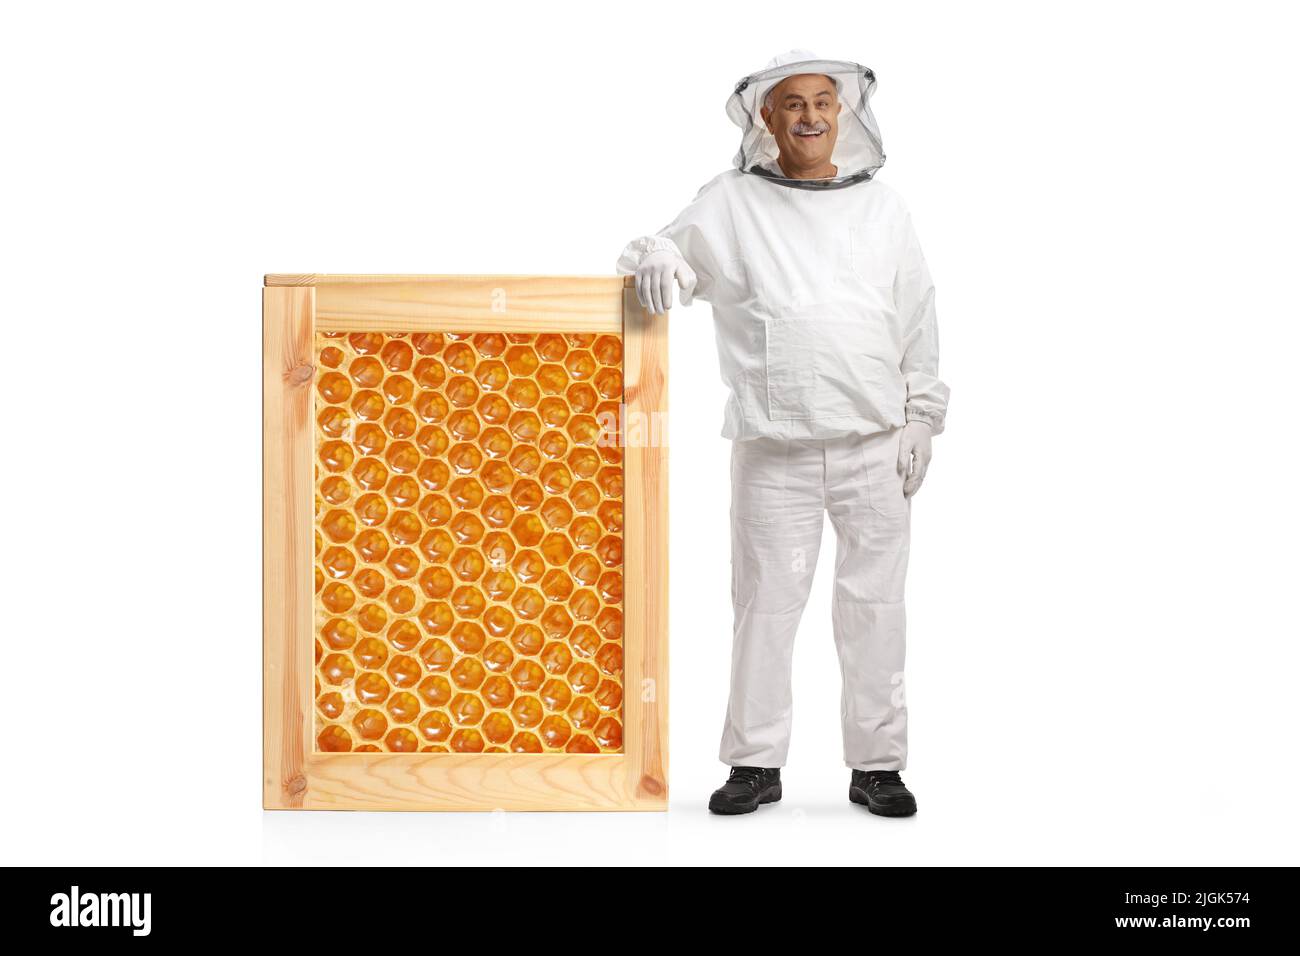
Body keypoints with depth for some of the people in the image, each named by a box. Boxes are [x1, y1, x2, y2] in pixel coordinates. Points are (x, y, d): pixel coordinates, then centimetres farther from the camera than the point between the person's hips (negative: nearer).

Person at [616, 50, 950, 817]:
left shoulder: (883, 208, 12)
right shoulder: (733, 203, 7)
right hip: (774, 451, -1)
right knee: (766, 602, 0)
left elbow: (917, 322, 13)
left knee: (875, 604, 5)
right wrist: (657, 254, -17)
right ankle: (756, 762, 13)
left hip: (875, 447, 2)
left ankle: (878, 765, 16)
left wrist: (921, 419, 8)